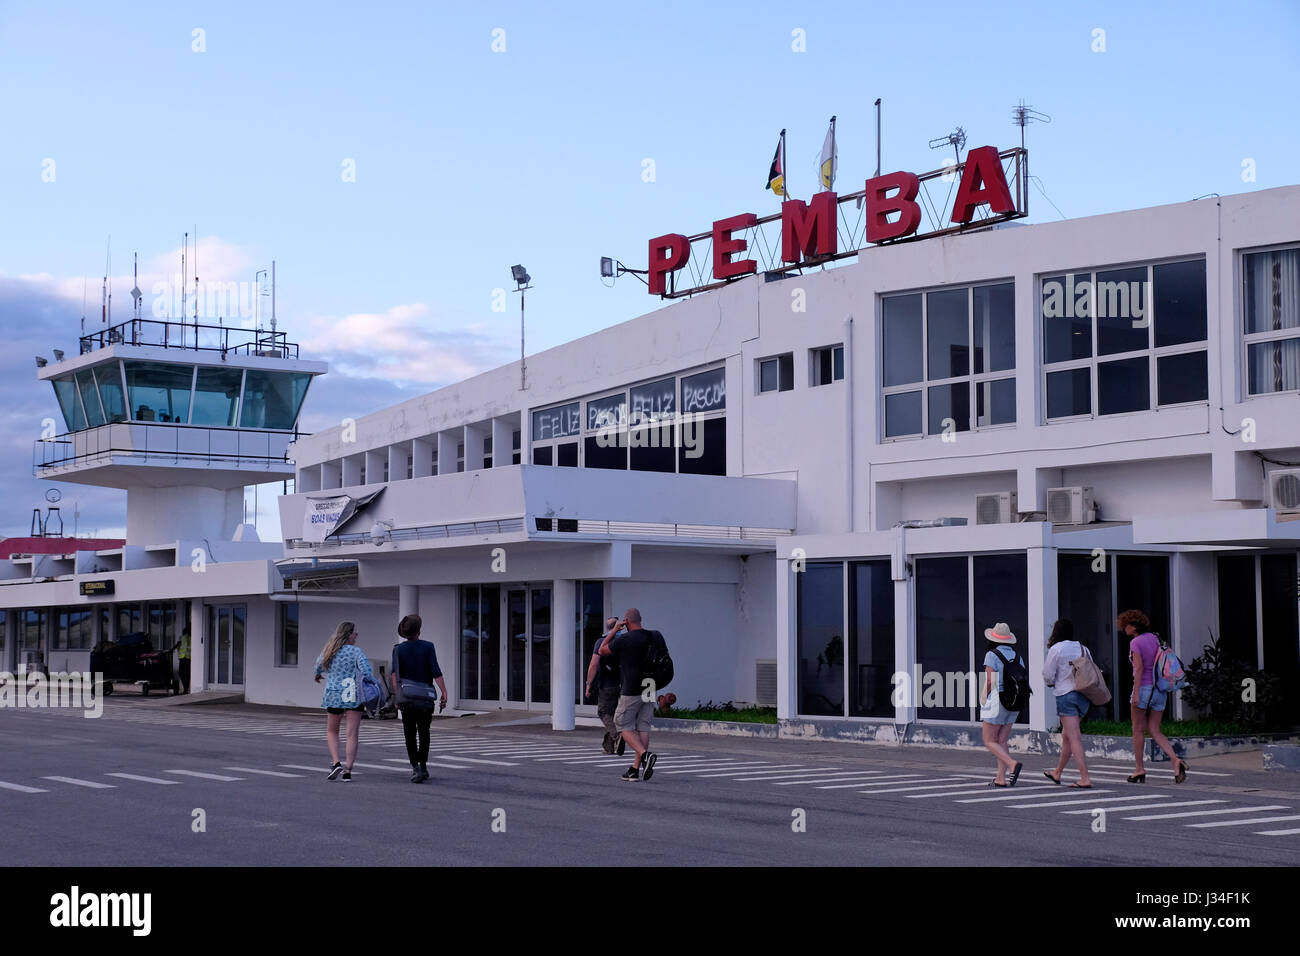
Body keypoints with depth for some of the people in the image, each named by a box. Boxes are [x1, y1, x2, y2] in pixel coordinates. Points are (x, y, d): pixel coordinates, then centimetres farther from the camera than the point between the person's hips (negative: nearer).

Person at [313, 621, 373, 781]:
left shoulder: (328, 652, 5)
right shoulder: (357, 652, -8)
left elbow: (318, 667, 23)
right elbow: (367, 672, -19)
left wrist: (318, 675, 45)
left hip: (334, 695, 3)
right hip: (354, 696, -3)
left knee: (332, 731, 19)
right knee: (352, 734, 3)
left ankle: (336, 763, 0)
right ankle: (348, 771, -2)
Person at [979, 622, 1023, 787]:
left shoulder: (992, 655, -10)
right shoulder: (1016, 656, 9)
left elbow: (990, 681, -16)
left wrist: (985, 702, -4)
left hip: (996, 701, -7)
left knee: (989, 742, 0)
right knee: (1001, 742, 10)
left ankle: (1013, 764, -21)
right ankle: (1001, 778, 2)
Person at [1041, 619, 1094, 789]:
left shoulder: (1056, 649, -8)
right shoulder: (1082, 648, 9)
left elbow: (1048, 675, -6)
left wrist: (1052, 683, 15)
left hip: (1066, 696, -7)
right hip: (1083, 696, 7)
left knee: (1074, 738, -9)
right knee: (1066, 735, 19)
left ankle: (1085, 779, -17)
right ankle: (1057, 773, 32)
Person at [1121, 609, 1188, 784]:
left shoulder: (1135, 643, -10)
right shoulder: (1154, 638, 11)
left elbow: (1138, 668, -18)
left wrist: (1135, 694, -19)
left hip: (1144, 687, -6)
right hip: (1159, 689, 6)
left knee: (1138, 729, 8)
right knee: (1155, 732, 8)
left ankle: (1139, 770, 11)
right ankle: (1176, 761, -13)